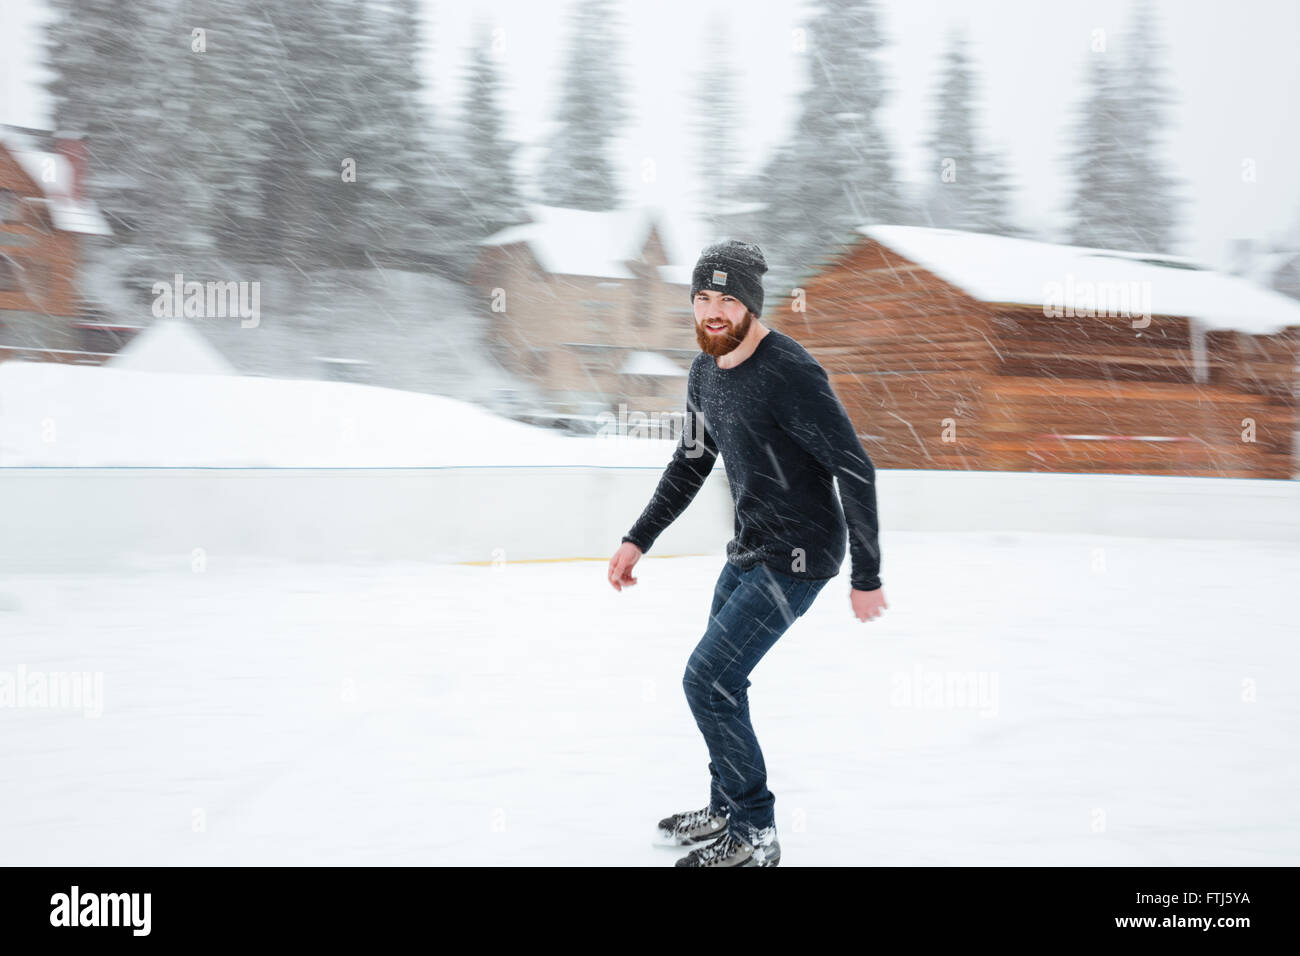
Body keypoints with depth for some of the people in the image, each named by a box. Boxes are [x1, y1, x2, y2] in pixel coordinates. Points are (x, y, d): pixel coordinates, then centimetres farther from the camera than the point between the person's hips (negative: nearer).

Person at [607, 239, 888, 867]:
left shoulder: (788, 373, -23)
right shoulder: (706, 371, 5)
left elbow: (855, 469, -21)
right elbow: (690, 464, 18)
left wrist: (866, 577, -18)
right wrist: (637, 541, 13)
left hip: (798, 557, -9)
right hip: (750, 549, 9)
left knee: (707, 680, -10)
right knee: (720, 681, 17)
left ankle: (754, 838, 3)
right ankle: (726, 811, 37)